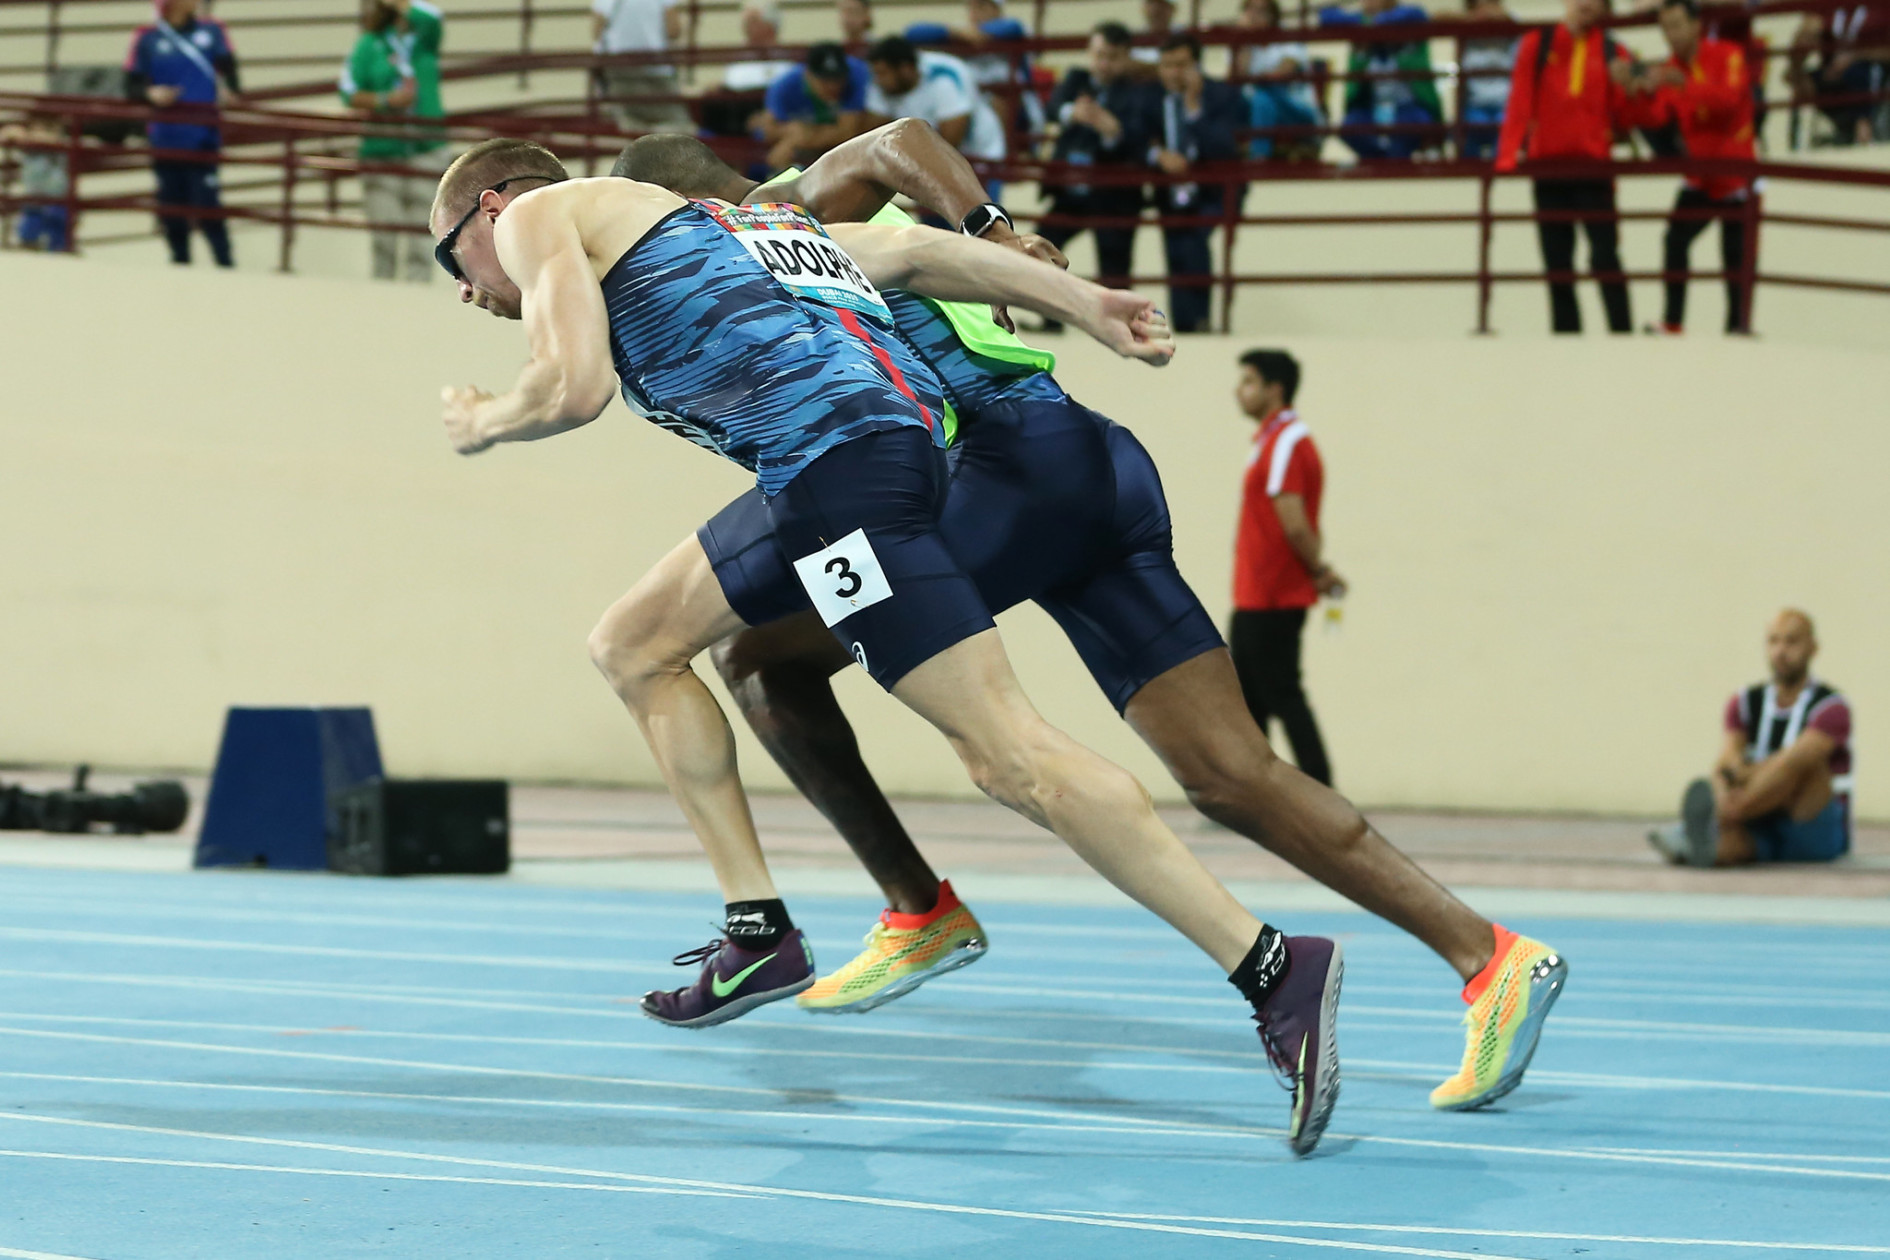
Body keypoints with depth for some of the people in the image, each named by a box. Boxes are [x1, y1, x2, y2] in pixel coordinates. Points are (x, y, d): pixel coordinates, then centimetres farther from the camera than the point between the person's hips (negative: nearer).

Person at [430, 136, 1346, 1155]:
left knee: (1009, 754, -12)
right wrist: (1085, 305, 23)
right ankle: (759, 932, 15)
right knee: (634, 648, 20)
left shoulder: (535, 214, 10)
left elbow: (576, 390, -6)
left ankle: (1273, 971, -16)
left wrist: (489, 422, 15)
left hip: (831, 449, -10)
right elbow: (906, 248, 27)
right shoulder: (699, 222, 33)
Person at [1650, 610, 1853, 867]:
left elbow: (1796, 761, -23)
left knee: (1802, 762, -33)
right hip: (1762, 831, 5)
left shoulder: (1831, 707, -6)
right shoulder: (1745, 703, 9)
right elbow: (1725, 762, -9)